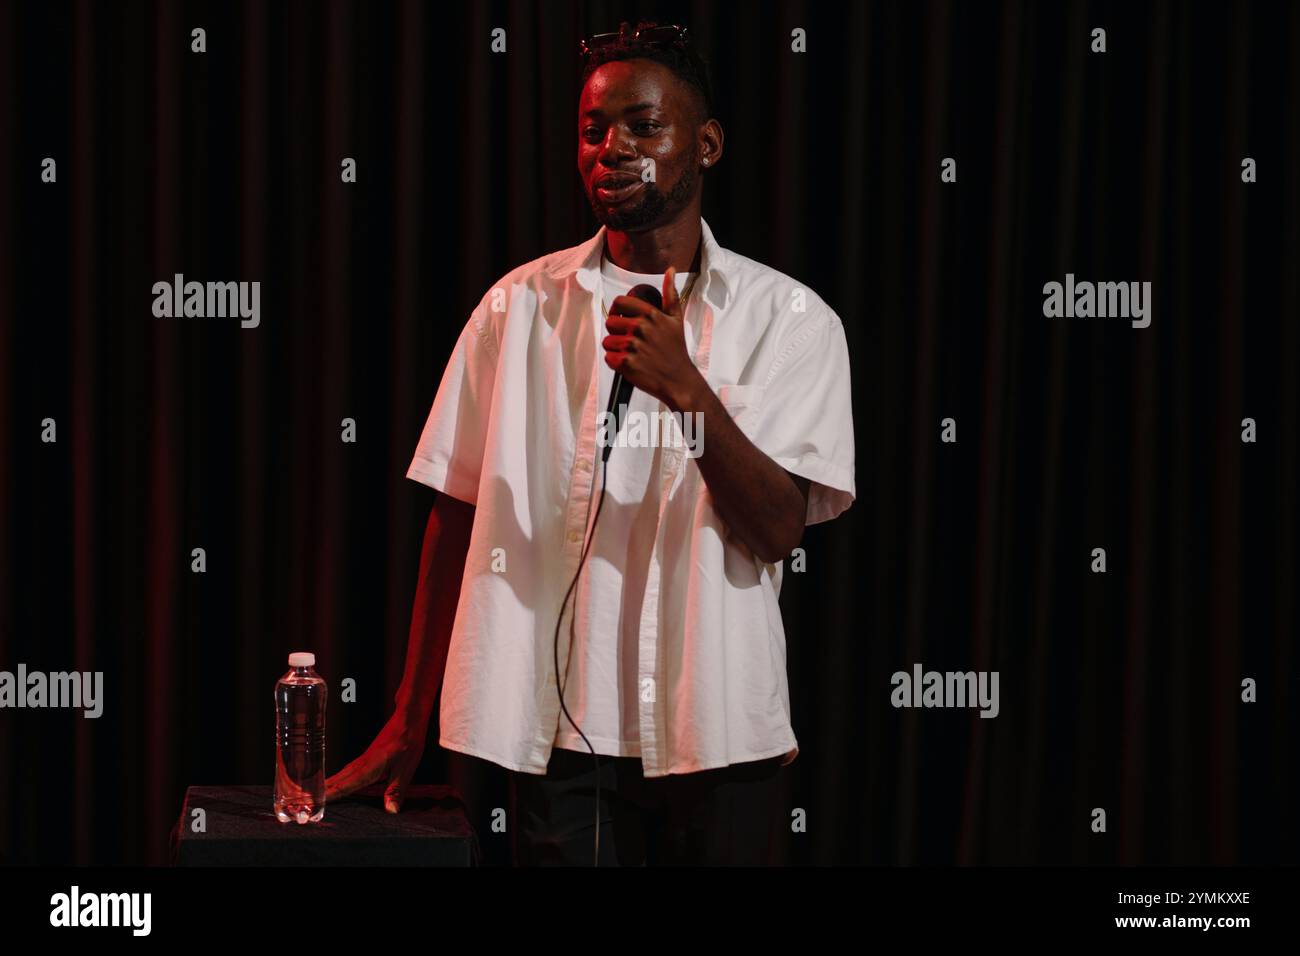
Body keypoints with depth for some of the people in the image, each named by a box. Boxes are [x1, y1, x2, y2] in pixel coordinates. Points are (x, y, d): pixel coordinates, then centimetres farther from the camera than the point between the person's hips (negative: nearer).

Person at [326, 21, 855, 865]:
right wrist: (410, 721, 4)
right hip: (561, 730, 1)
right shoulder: (521, 306, 4)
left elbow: (775, 532, -9)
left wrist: (687, 390, -23)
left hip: (719, 732, 0)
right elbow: (458, 515, 6)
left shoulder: (790, 318, 0)